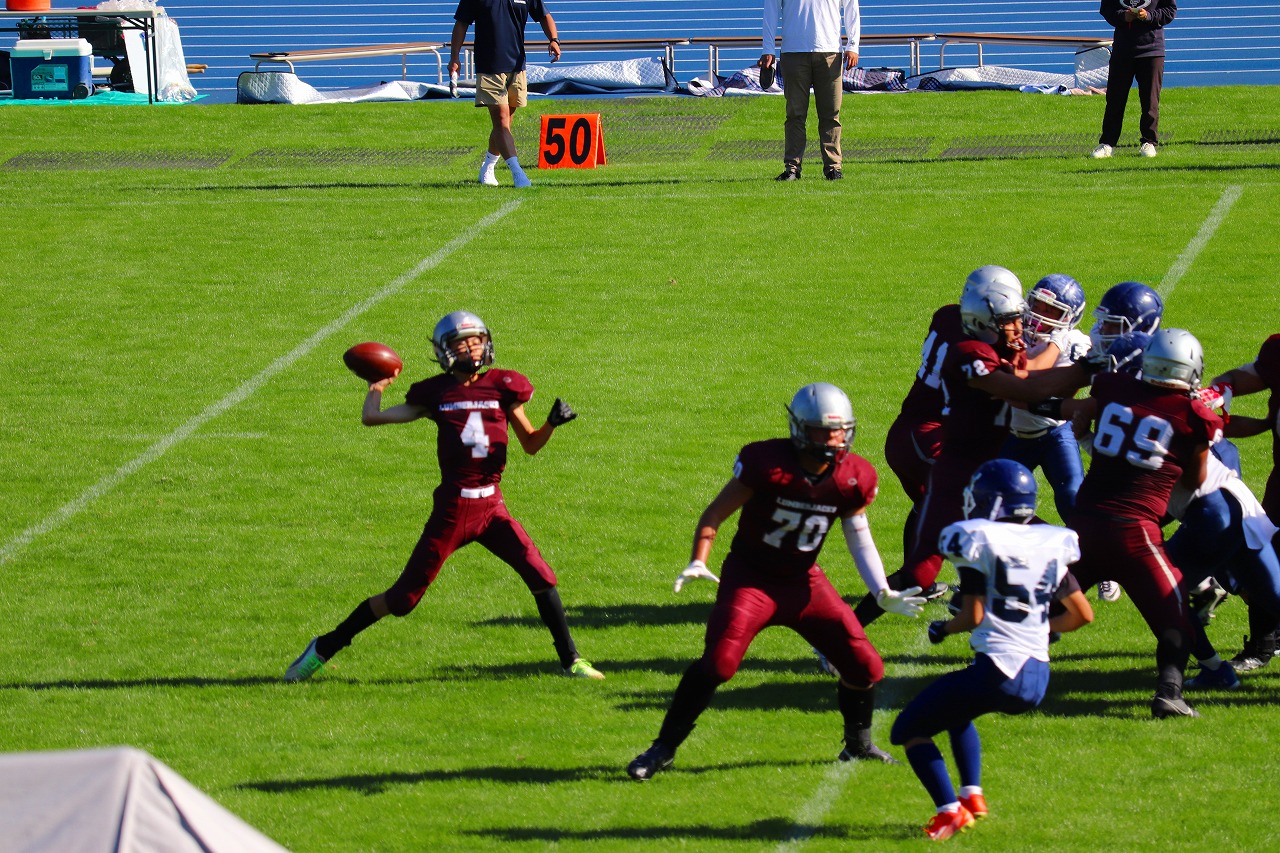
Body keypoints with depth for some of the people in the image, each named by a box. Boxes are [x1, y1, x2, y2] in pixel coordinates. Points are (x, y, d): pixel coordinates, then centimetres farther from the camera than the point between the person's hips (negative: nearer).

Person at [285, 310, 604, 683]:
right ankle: (324, 648, 15)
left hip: (492, 507, 2)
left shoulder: (503, 386, 4)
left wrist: (554, 422, -8)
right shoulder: (436, 394, 0)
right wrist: (378, 385, 19)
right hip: (451, 509, -2)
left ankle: (570, 660, 4)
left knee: (541, 578, -12)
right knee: (404, 597, 1)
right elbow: (371, 417, 2)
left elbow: (531, 445, 10)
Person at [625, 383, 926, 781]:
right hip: (751, 579, -4)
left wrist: (884, 594, -3)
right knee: (717, 663, -22)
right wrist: (698, 562, -25)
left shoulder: (853, 478, -8)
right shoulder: (766, 463, -21)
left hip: (804, 581, 4)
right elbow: (716, 514, -12)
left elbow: (860, 538, 6)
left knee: (865, 667, -1)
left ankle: (859, 745, 28)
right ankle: (663, 748, -7)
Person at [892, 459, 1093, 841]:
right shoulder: (1050, 545, 12)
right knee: (954, 709, 35)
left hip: (997, 672, -7)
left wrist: (943, 628, 9)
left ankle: (950, 810, -10)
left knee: (909, 729, 7)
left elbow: (973, 616, -11)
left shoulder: (979, 541, -7)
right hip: (1038, 679, 7)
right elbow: (1082, 614, 14)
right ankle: (972, 795, 22)